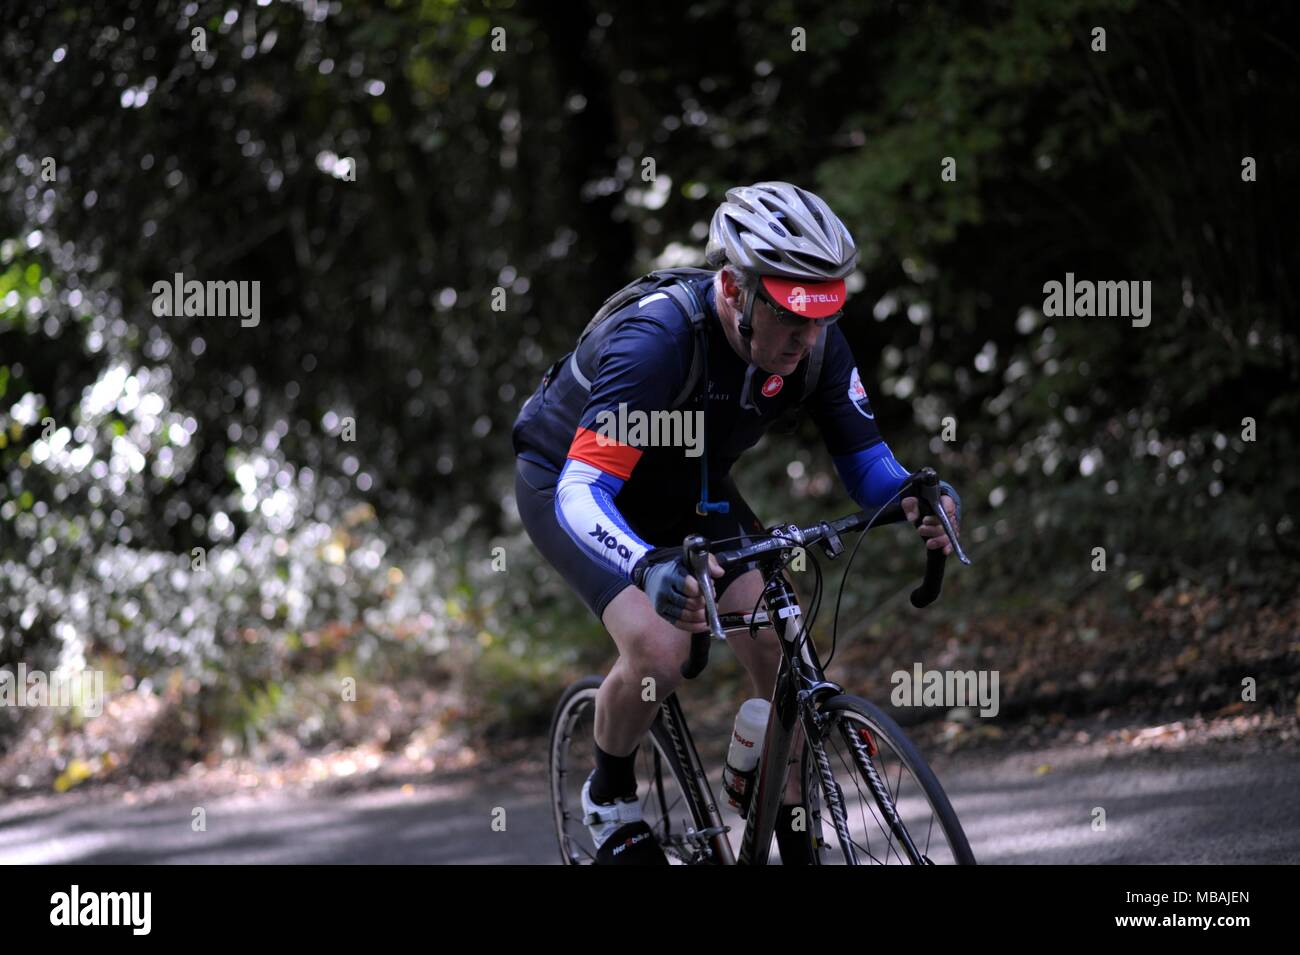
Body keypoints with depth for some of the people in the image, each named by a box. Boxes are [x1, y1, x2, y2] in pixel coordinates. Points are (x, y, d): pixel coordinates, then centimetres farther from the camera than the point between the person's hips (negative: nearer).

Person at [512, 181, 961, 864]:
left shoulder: (813, 343, -23)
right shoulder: (658, 338, -40)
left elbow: (864, 461, -15)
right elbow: (583, 492, -47)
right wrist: (651, 570, -67)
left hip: (685, 488, 5)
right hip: (567, 479, -5)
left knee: (783, 652, -14)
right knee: (659, 650, -28)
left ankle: (798, 849, -2)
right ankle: (609, 796, 1)